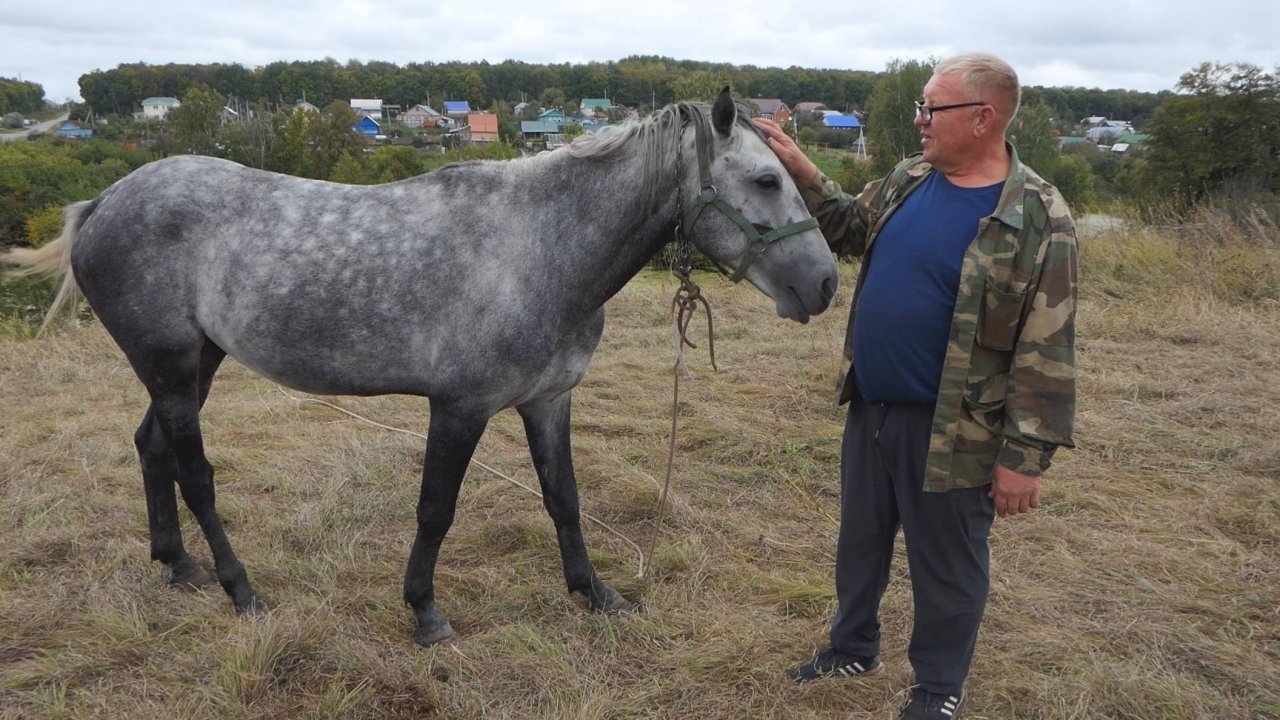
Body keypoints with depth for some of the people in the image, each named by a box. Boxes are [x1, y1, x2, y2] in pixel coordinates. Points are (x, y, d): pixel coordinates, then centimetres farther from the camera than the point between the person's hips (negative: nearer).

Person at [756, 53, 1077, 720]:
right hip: (869, 410, 7)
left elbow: (1044, 356, -18)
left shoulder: (1037, 219, -18)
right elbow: (849, 226, 21)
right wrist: (800, 170, 8)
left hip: (950, 432, -7)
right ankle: (853, 648, 45)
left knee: (945, 567, 12)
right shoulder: (908, 179, 3)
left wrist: (1024, 458, -18)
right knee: (859, 541, 22)